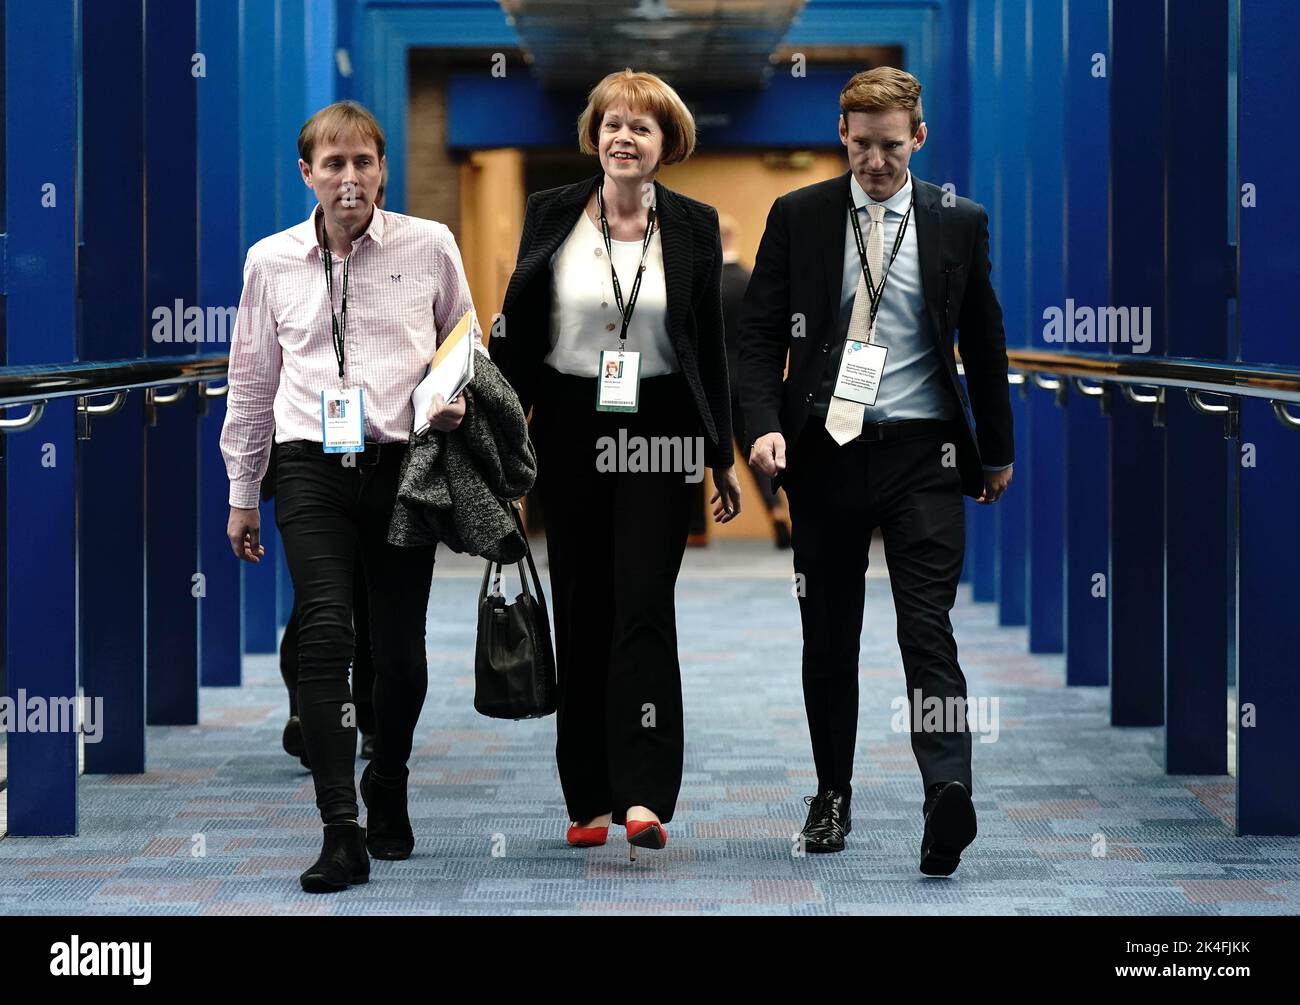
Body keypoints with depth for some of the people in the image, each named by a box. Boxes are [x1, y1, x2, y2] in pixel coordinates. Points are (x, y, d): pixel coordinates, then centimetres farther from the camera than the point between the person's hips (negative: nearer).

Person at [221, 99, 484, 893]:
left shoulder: (429, 247, 3)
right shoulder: (272, 261, 7)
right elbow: (252, 380, 16)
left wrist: (458, 401, -7)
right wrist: (242, 492, 18)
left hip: (402, 463, 0)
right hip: (312, 467, 0)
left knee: (401, 649, 5)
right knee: (325, 632, -15)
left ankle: (387, 797, 31)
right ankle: (342, 834, -17)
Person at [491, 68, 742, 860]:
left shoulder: (694, 226, 1)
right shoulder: (551, 216, 1)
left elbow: (710, 343, 5)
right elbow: (516, 331, 5)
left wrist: (723, 456, 6)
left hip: (658, 434, -1)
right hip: (571, 430, 1)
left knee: (644, 606, -10)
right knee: (582, 609, 5)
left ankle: (645, 797, -14)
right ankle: (591, 799, 12)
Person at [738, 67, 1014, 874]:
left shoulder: (958, 223, 4)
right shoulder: (798, 217, 4)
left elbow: (985, 342, 12)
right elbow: (760, 332, 3)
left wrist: (997, 448, 17)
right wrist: (765, 425, -11)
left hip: (922, 453, -1)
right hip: (825, 447, 1)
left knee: (928, 628, -13)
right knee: (829, 633, 9)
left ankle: (949, 794, -25)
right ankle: (833, 796, 21)